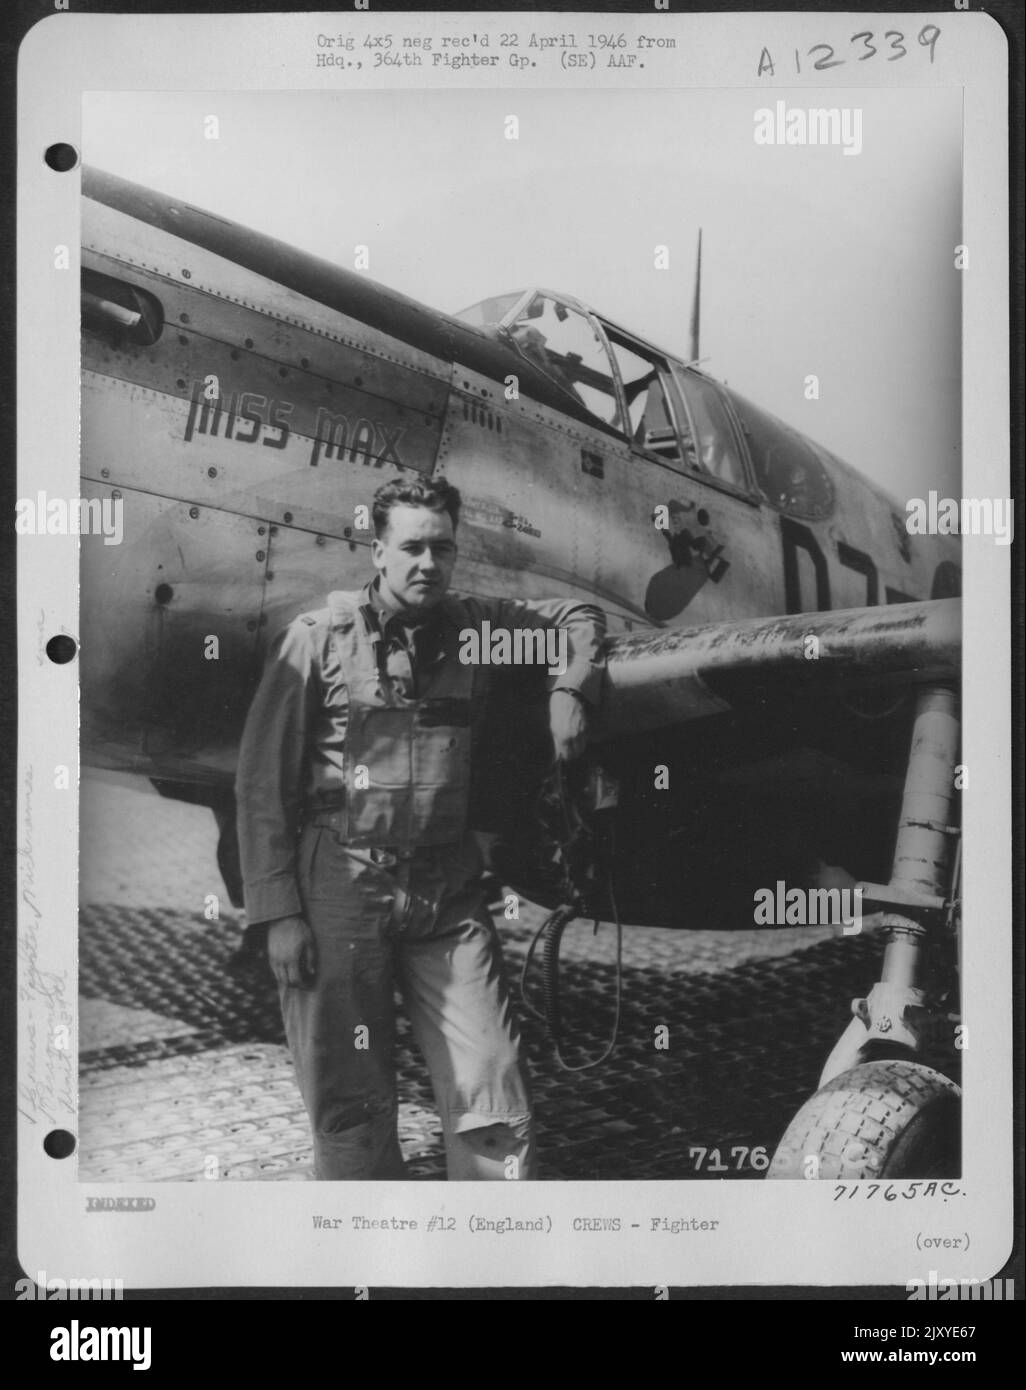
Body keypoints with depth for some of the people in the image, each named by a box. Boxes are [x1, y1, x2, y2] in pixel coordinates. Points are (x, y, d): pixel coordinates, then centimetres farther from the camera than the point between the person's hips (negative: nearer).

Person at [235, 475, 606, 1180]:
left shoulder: (476, 626, 8)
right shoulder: (318, 639, -3)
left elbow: (579, 616, 25)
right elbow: (263, 783, -4)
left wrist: (569, 690, 6)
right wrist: (277, 912, -9)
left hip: (447, 890, 3)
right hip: (341, 889, -3)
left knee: (492, 1090, 0)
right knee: (350, 1104, 5)